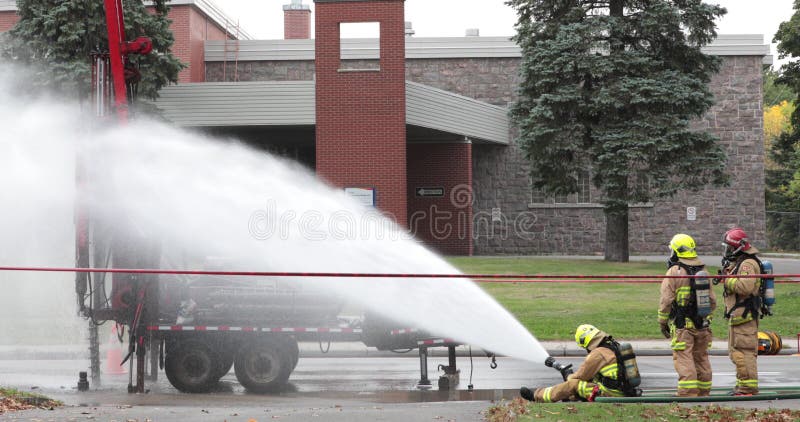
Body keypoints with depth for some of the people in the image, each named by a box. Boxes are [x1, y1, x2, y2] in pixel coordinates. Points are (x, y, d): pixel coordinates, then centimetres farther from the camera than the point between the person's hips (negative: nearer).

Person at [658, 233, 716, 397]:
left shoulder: (674, 272, -9)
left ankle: (688, 394, -12)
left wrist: (663, 322, 0)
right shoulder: (703, 271, 11)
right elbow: (712, 300, 15)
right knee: (701, 358, 14)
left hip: (681, 325, -6)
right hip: (702, 324, 6)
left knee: (684, 359, -6)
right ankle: (704, 393, 20)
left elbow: (666, 301, -10)